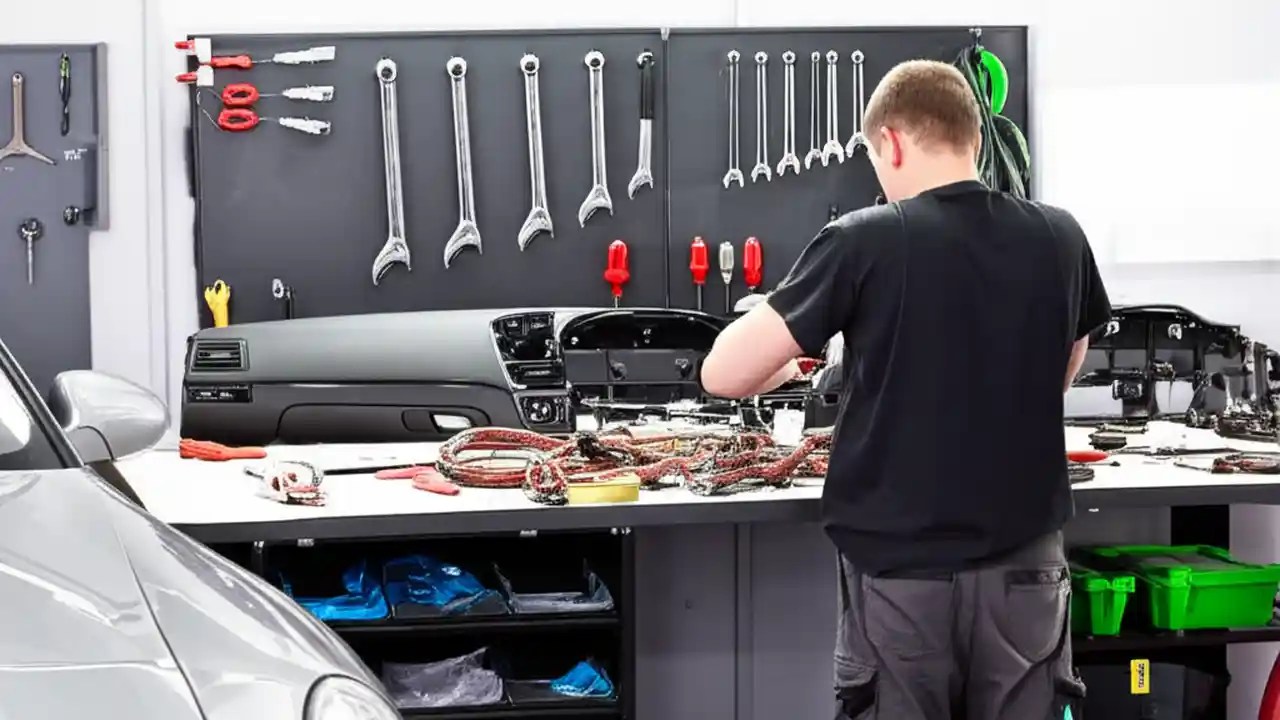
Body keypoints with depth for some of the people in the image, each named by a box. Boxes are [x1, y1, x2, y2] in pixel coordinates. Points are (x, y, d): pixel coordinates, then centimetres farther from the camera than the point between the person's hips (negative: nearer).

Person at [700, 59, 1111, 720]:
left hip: (900, 572, -3)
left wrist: (785, 365, 10)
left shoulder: (864, 242, -11)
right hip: (1023, 565, 3)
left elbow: (724, 374, -11)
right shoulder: (1059, 239, 1)